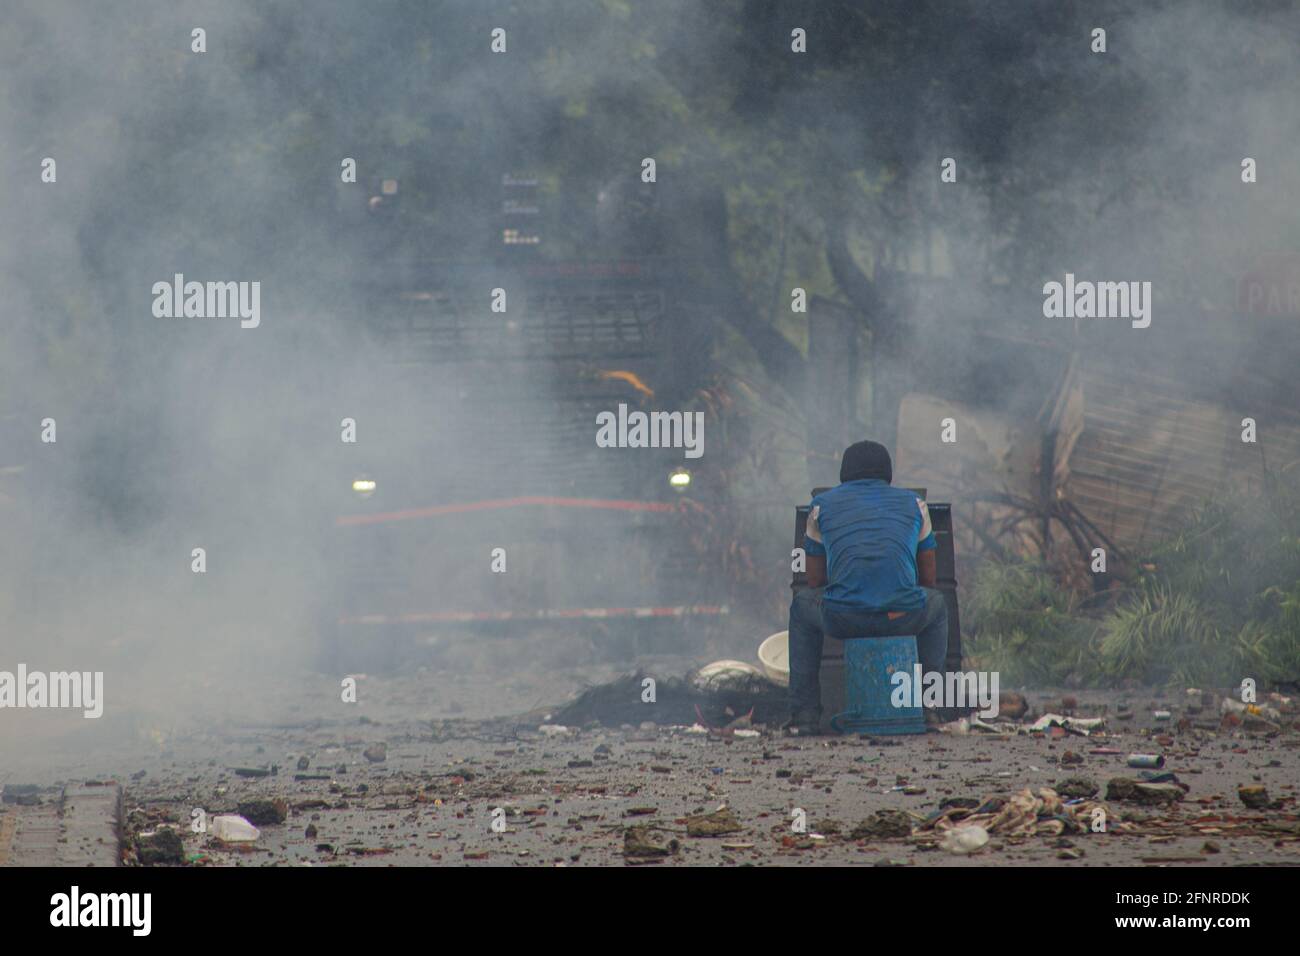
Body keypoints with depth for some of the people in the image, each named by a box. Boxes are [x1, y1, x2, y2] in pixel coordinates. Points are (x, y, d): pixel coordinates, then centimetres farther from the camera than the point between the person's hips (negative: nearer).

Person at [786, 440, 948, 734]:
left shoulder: (822, 504, 21)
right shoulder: (913, 504, 23)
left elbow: (815, 582, 27)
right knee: (937, 605, 37)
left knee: (802, 605, 35)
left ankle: (804, 716, 26)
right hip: (905, 616, 1)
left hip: (842, 619, -1)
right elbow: (928, 580, 30)